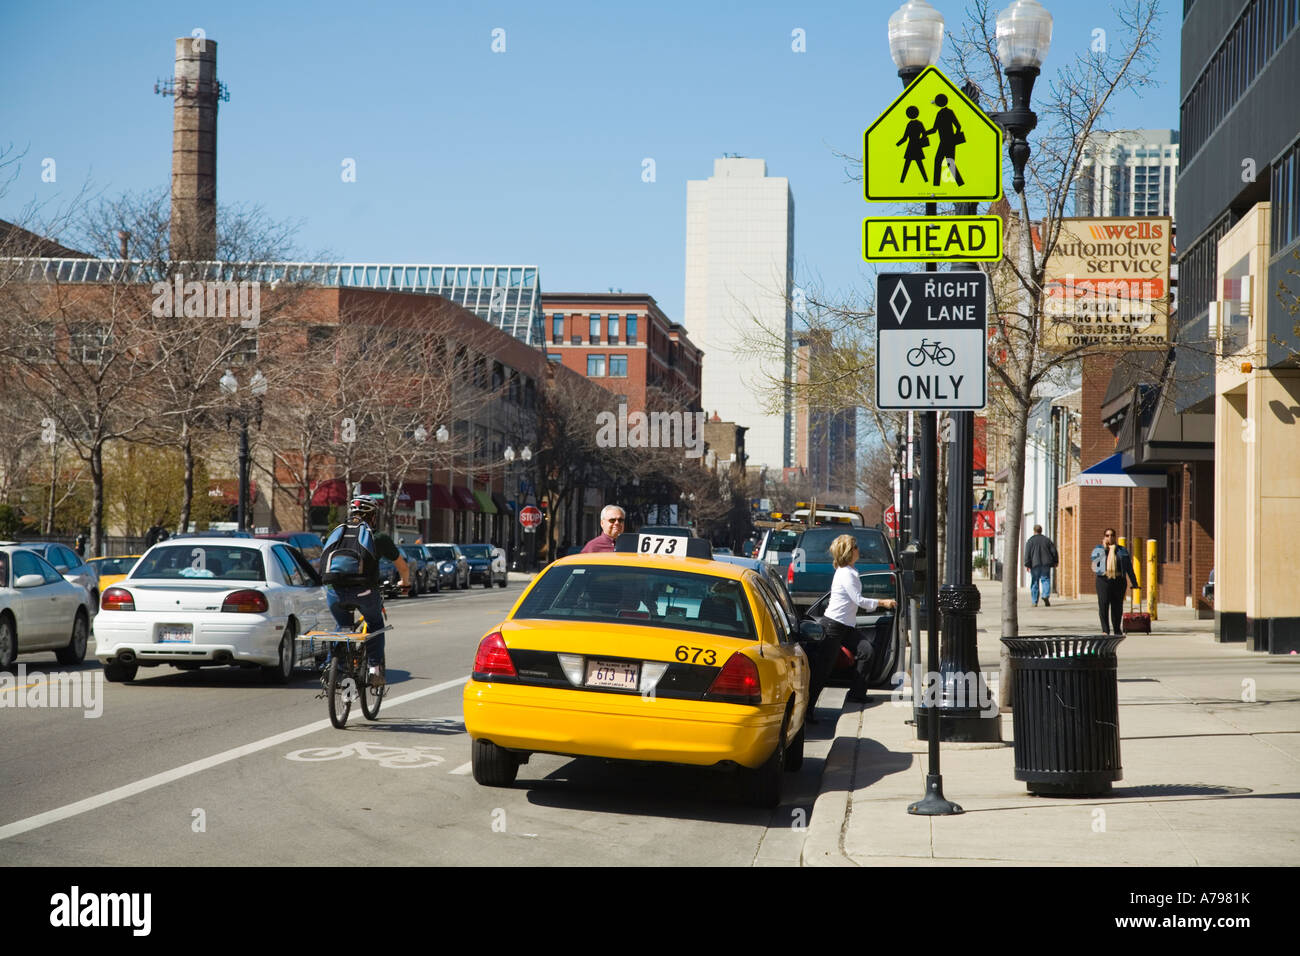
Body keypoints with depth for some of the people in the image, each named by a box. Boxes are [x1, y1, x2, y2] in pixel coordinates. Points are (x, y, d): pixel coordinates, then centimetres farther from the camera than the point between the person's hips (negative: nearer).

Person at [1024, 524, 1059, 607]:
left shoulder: (1030, 541, 1)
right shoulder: (1047, 540, 9)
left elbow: (1027, 554, -5)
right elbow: (1054, 551, 8)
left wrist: (1027, 565, -3)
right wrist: (1055, 562, 16)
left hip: (1035, 564, -1)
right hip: (1046, 564, 2)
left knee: (1035, 582, 4)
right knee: (1045, 580, 3)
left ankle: (1035, 602, 4)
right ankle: (1046, 595, -22)